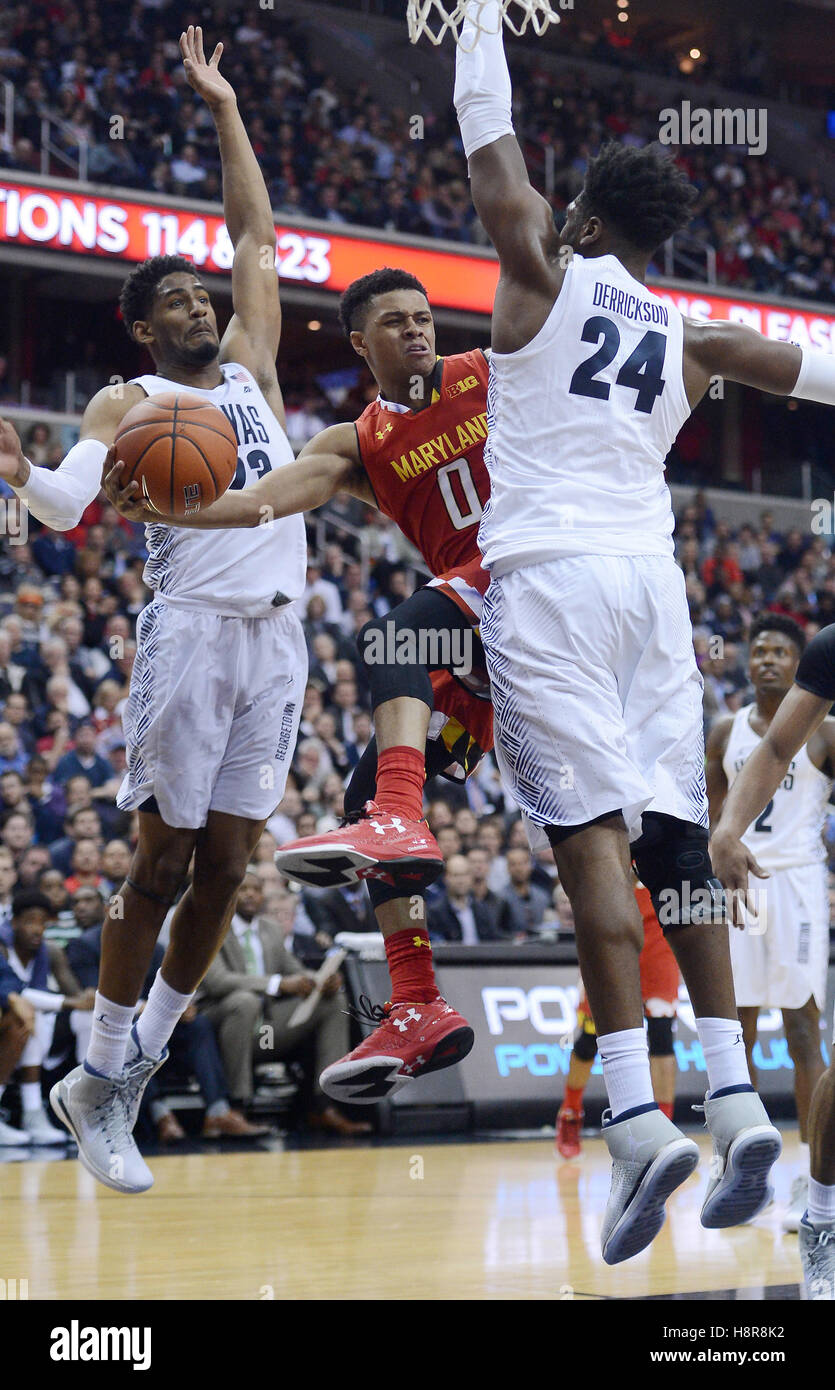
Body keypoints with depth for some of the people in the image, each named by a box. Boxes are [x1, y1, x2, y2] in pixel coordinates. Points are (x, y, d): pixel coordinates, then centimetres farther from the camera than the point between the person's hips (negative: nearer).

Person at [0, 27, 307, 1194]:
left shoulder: (251, 364, 18)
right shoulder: (126, 403, 3)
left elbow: (257, 232, 23)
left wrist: (223, 109, 21)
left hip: (277, 631, 5)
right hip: (193, 626, -5)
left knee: (224, 866, 4)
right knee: (163, 860, -4)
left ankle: (136, 1067, 13)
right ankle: (98, 1079, 6)